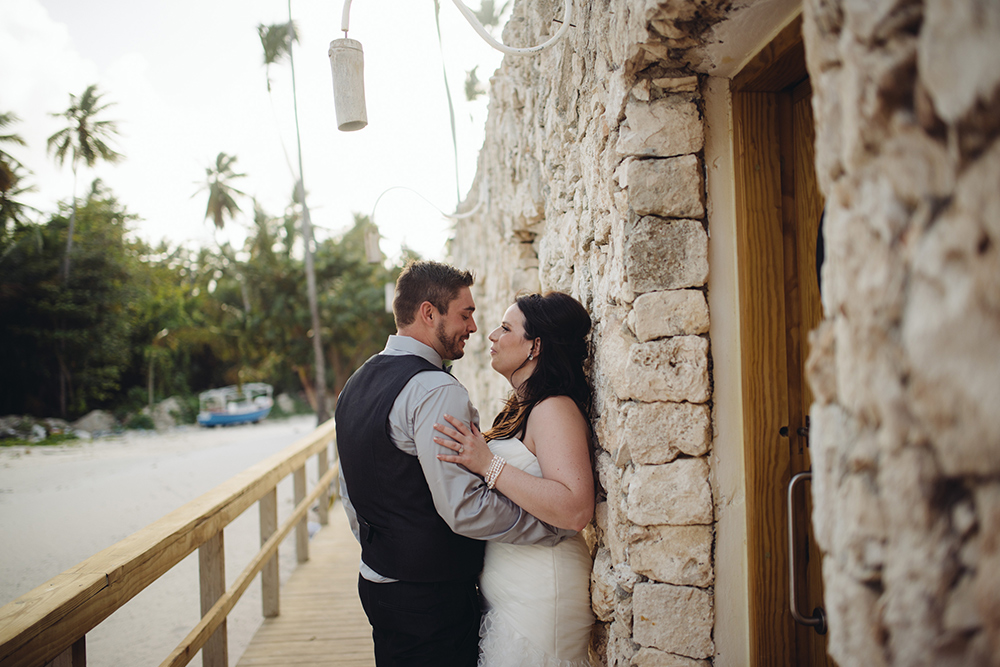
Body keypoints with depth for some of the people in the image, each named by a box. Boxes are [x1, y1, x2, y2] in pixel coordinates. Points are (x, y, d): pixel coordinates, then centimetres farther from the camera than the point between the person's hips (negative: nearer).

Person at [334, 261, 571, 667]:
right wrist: (559, 526, -16)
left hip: (376, 583, 9)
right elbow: (465, 509, -26)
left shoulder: (356, 384, 9)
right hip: (431, 596, -9)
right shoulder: (435, 390, -21)